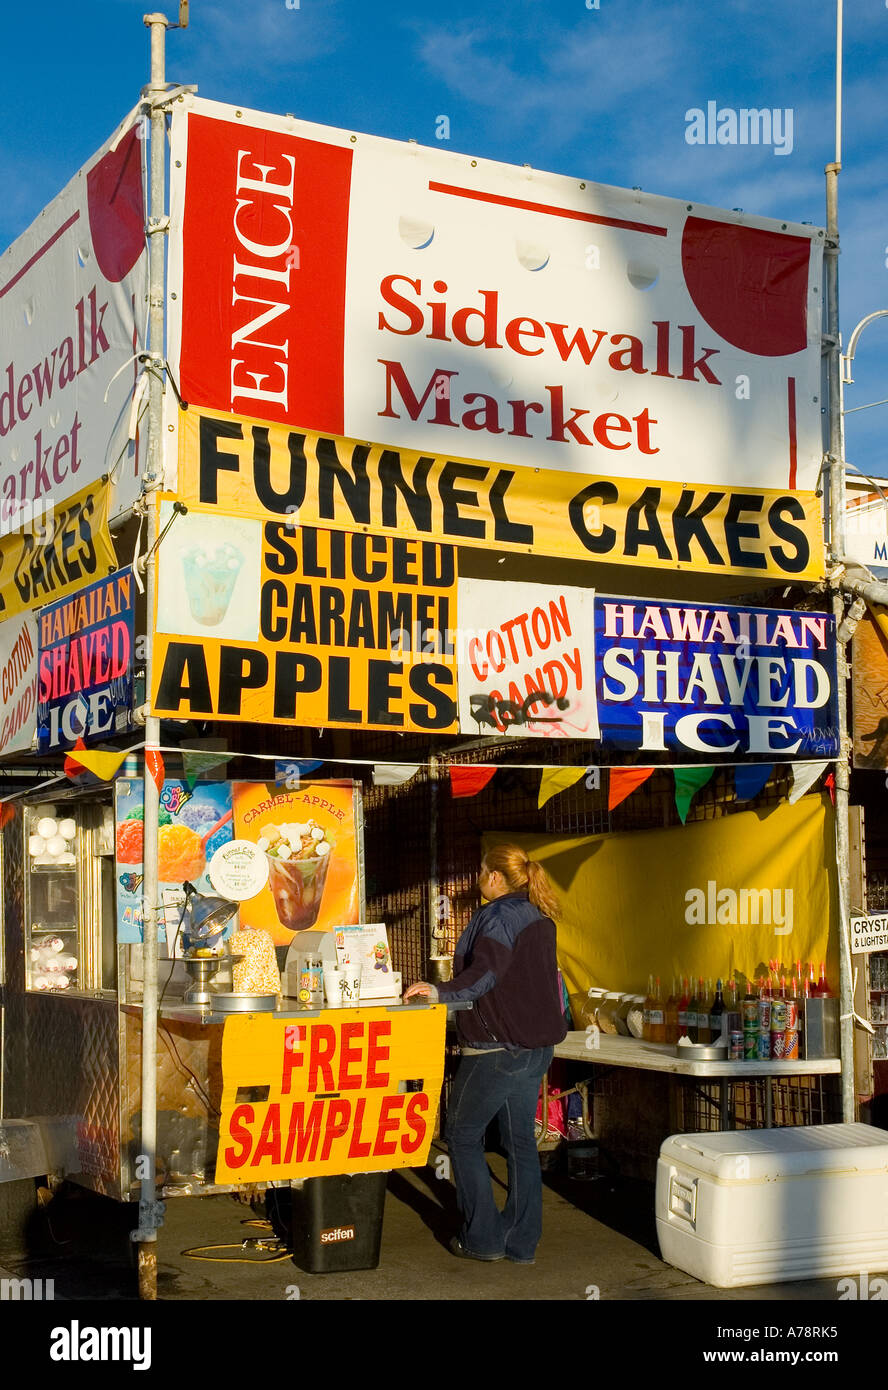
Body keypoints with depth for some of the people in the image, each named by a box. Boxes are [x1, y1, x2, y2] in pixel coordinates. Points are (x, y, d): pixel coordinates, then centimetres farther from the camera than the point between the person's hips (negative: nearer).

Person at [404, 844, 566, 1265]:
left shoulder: (497, 917, -14)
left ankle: (482, 1238, 5)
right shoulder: (539, 920, 12)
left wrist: (442, 992, -40)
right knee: (520, 1140, 11)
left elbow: (486, 973, -29)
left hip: (496, 1048, -8)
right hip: (537, 1047, 9)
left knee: (463, 1135, 4)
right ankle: (522, 1242, 14)